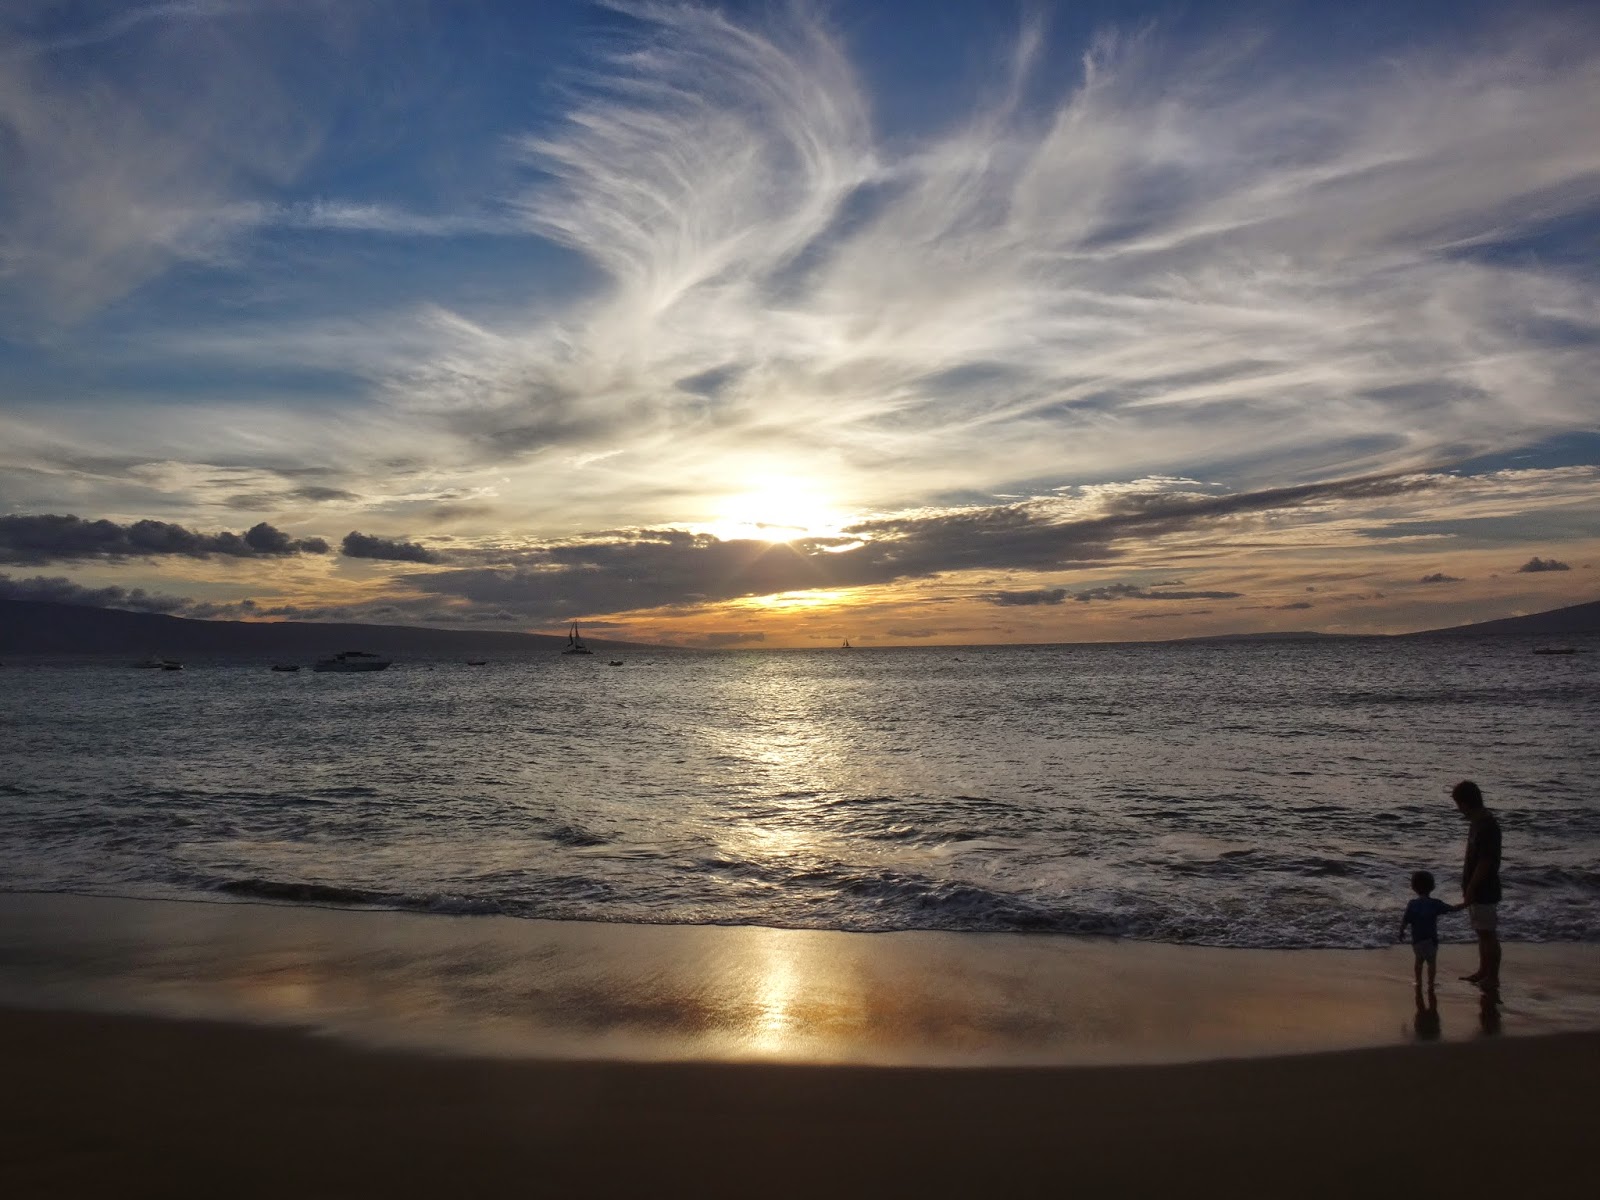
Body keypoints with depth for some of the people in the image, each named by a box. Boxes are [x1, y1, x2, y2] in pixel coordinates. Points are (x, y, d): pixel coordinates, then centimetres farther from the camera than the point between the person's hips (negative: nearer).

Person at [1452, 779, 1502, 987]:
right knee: (1482, 931, 17)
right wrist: (1468, 889, 19)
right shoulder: (1478, 822, 8)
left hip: (1485, 891, -10)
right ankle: (1483, 972, 27)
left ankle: (1492, 977, 9)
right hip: (1478, 890, 10)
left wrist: (1470, 890, -20)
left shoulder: (1487, 825, -23)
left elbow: (1485, 862, -24)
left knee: (1488, 933, 0)